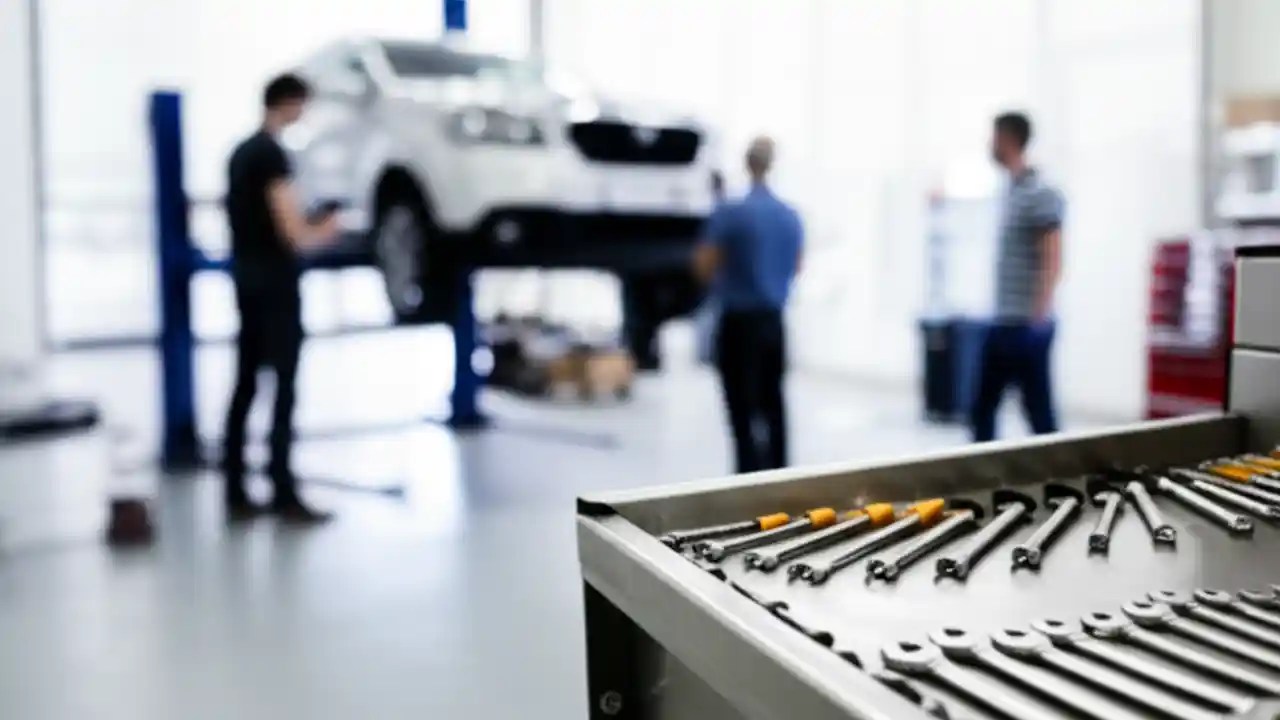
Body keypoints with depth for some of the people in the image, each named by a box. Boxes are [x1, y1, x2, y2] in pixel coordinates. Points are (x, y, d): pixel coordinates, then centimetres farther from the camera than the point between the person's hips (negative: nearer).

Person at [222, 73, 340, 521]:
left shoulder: (240, 153, 14)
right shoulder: (272, 154, -14)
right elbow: (293, 235, -20)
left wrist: (306, 226, 13)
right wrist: (324, 231, -1)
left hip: (246, 281, 9)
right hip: (274, 284, -9)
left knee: (245, 386, 9)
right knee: (283, 391, -5)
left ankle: (236, 495, 14)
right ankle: (285, 496, -2)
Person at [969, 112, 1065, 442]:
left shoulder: (1040, 195, -11)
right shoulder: (1010, 192, 14)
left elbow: (1052, 260, -15)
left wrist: (1039, 315, -19)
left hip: (1028, 325, -9)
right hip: (1002, 322, 9)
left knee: (1038, 411, 0)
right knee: (982, 408, 12)